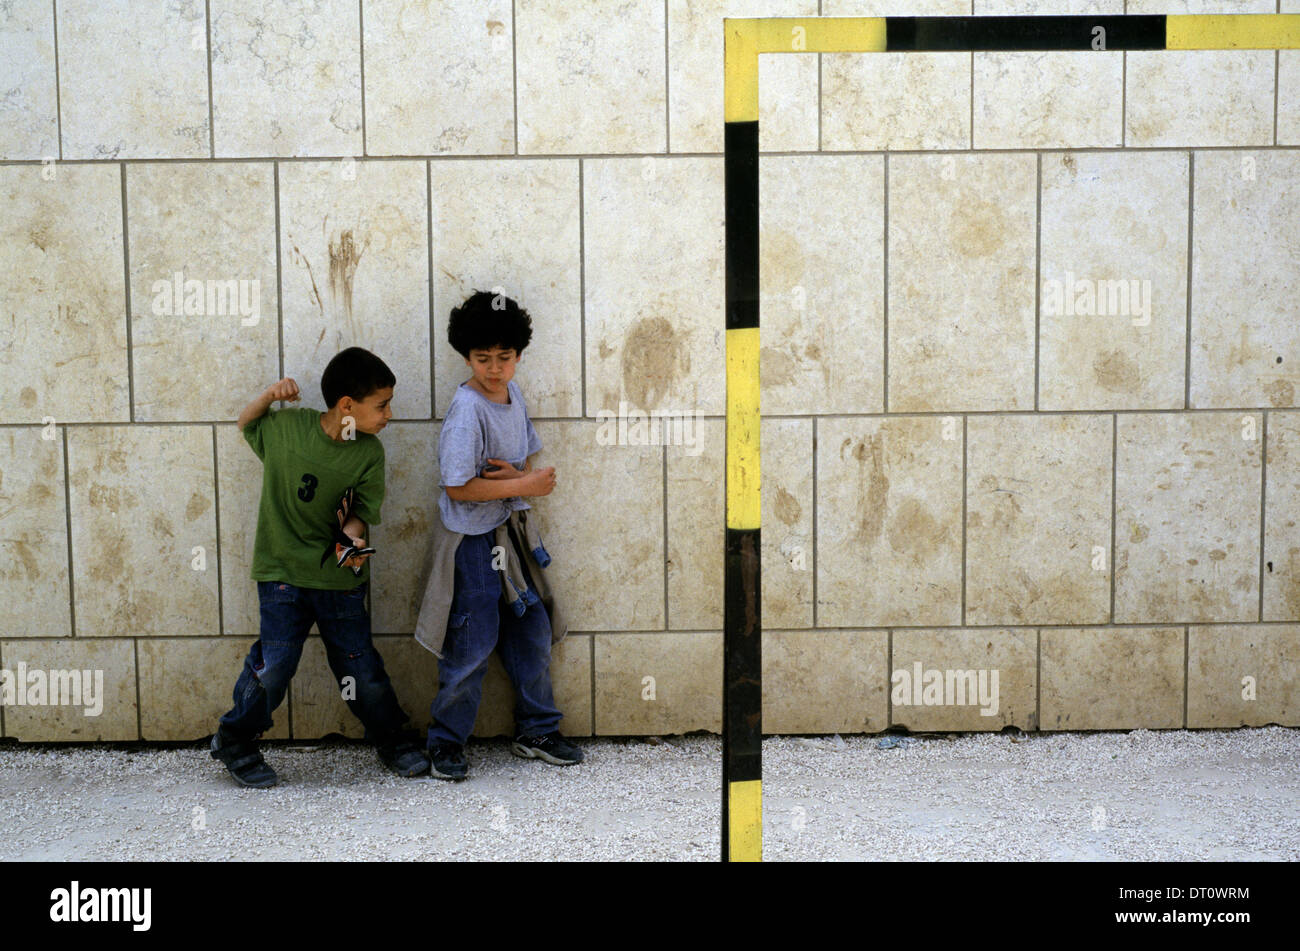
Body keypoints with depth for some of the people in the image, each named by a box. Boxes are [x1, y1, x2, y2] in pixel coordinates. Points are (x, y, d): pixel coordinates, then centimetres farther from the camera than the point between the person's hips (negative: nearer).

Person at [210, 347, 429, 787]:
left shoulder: (369, 453, -6)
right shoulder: (287, 426, -10)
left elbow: (360, 511, -1)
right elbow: (246, 424, 11)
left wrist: (353, 535, -22)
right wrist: (269, 396, -8)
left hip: (340, 576, 2)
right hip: (283, 571, -2)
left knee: (360, 664, 8)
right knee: (275, 663, -8)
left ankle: (393, 739, 29)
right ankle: (235, 741, 16)